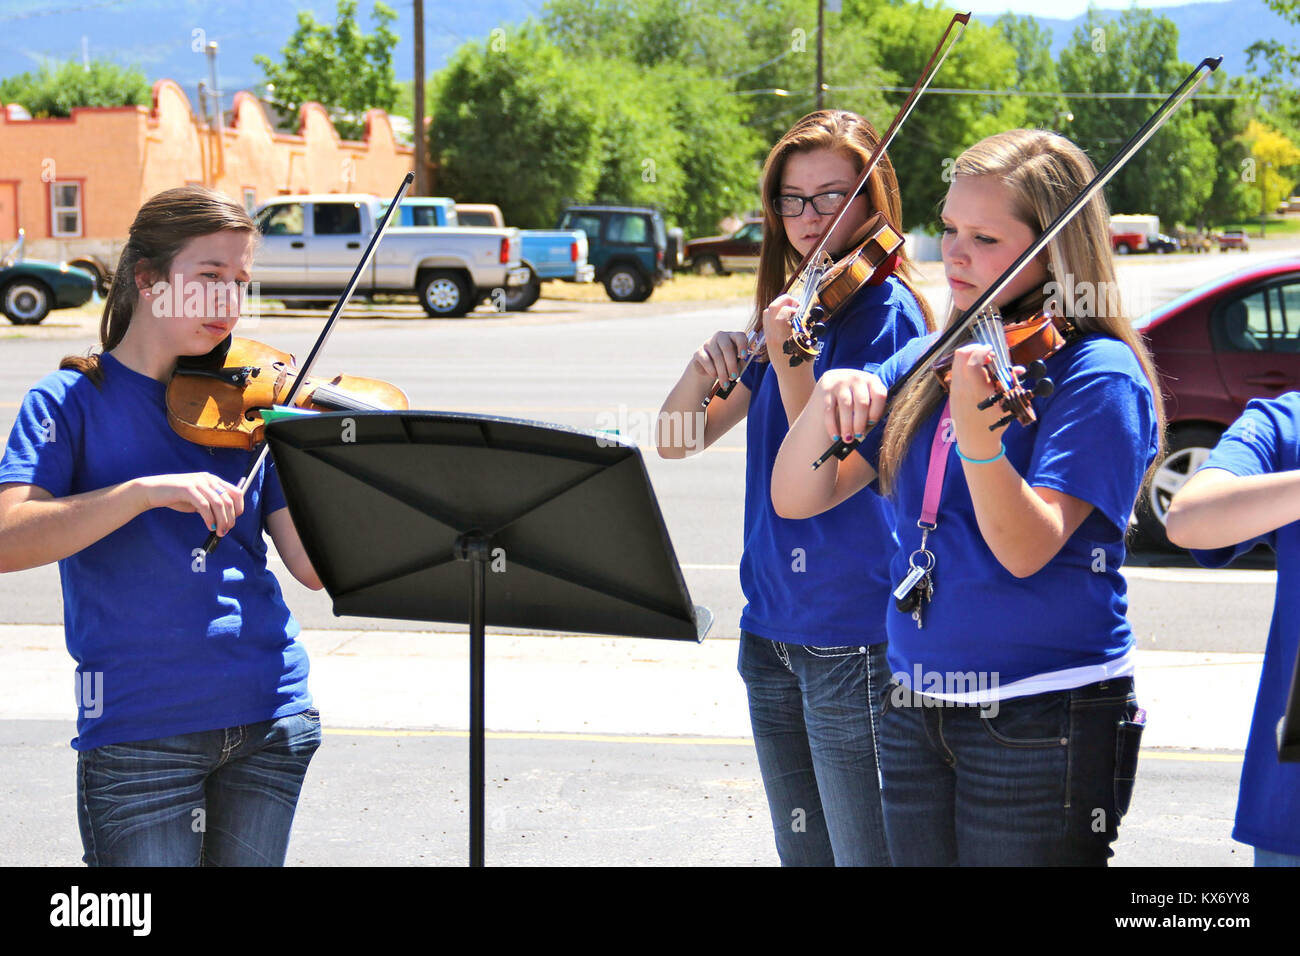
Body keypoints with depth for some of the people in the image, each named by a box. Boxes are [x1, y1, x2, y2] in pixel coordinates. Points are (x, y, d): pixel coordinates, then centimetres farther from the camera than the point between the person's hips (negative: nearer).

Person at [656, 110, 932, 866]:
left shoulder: (883, 308, -10)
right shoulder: (789, 309, 12)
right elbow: (677, 440, 9)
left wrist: (784, 356, -26)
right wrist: (706, 367, -10)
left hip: (852, 633, -7)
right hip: (772, 626, 8)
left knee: (864, 853, -2)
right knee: (801, 850, 15)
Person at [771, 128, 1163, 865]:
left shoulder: (1098, 374, -10)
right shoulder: (929, 362, 8)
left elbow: (1028, 549, -21)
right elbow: (796, 499, 5)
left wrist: (976, 430, -37)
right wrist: (827, 403, -14)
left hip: (1043, 721, -6)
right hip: (914, 713, 6)